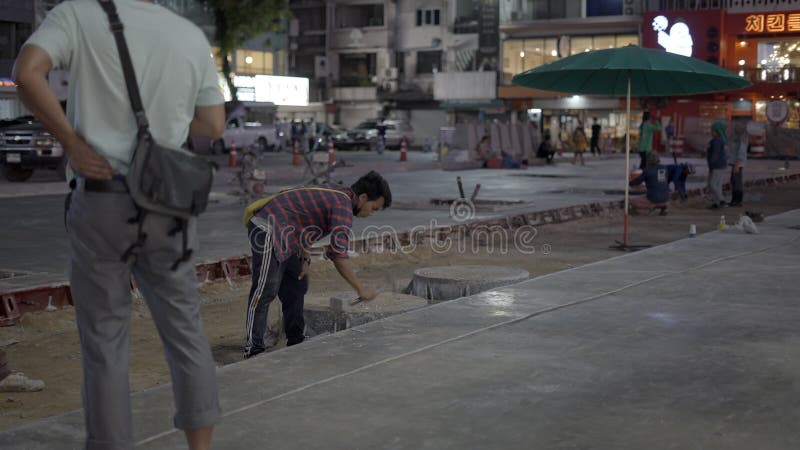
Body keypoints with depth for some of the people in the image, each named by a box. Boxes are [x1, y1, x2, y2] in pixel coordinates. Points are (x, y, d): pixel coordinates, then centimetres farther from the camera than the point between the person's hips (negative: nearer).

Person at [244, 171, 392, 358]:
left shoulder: (337, 193, 13)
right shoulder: (344, 206, -17)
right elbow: (338, 255, -22)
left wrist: (305, 258, 13)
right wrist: (361, 288, -16)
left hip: (279, 235, 11)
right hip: (268, 231, -11)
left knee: (297, 287, 15)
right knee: (265, 291, -12)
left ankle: (296, 341, 21)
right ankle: (253, 349, -11)